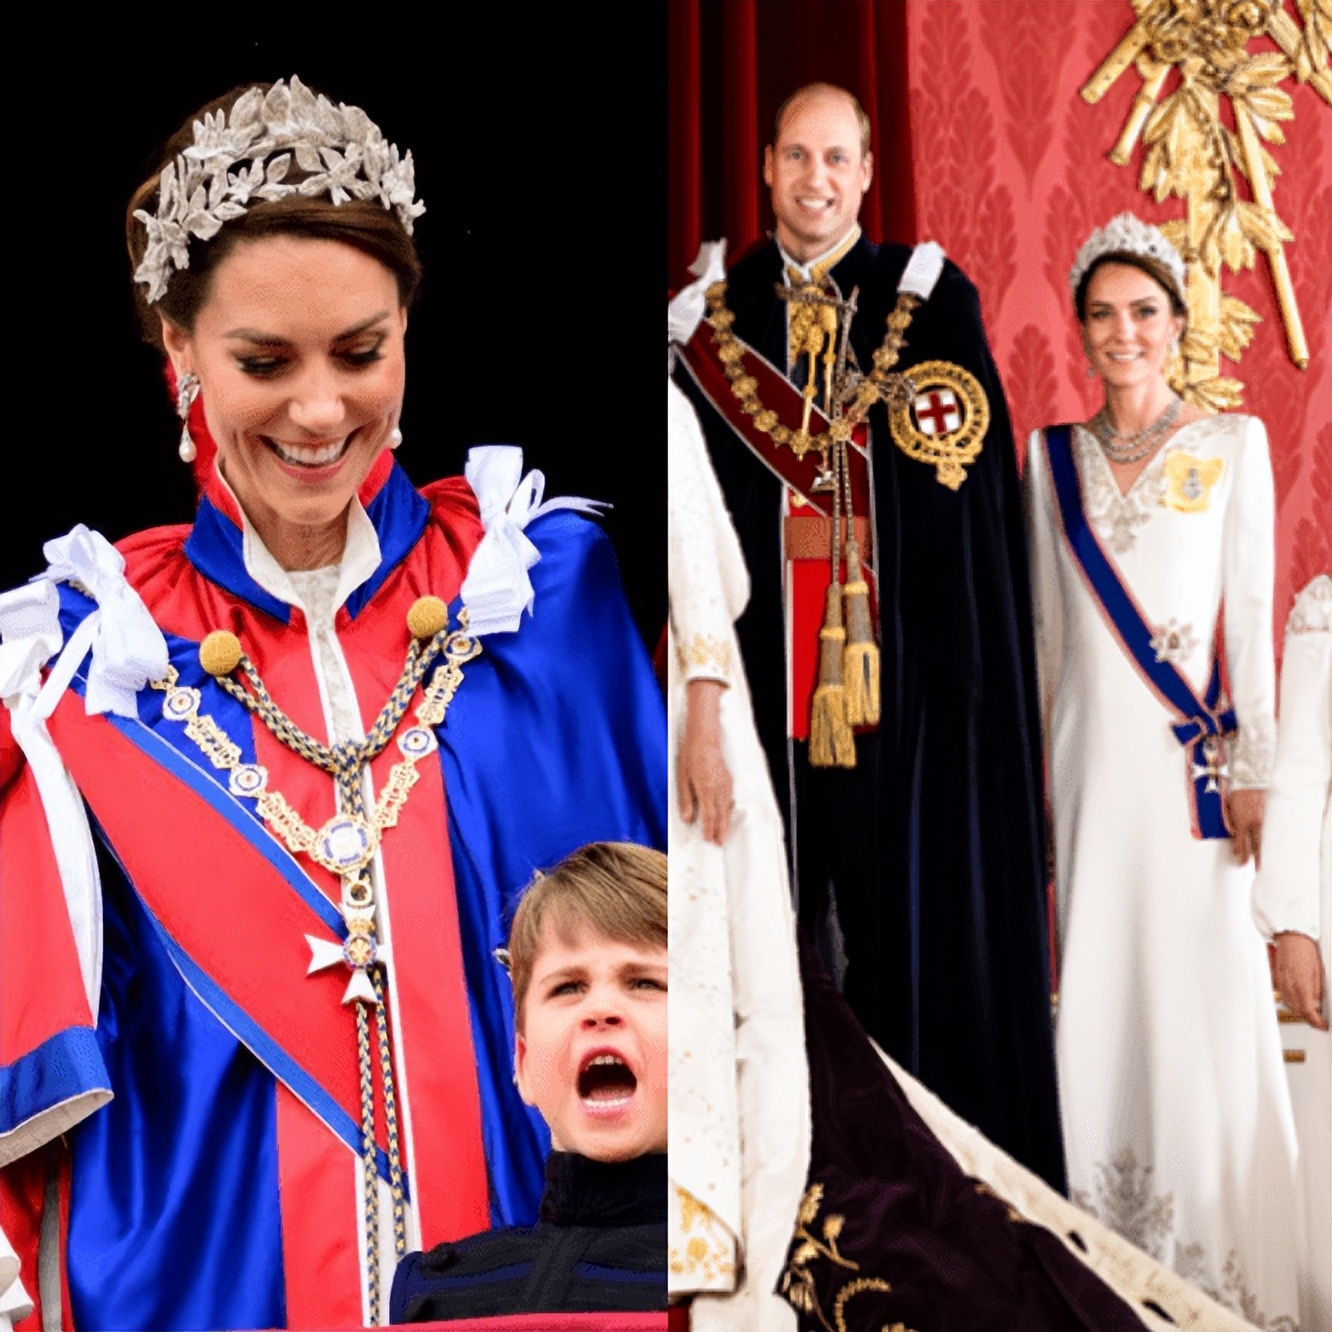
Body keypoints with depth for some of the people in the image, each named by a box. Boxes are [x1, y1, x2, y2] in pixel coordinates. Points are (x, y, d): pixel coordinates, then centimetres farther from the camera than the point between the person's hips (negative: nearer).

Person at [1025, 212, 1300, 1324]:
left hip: (1194, 755, -2)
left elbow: (1252, 609, -1)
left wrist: (1252, 766, -7)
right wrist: (1037, 763, 10)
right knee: (1097, 991, 3)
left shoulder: (1235, 440, 4)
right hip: (1089, 756, 2)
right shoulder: (1053, 455, 11)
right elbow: (1046, 621, 13)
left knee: (1208, 993, -4)